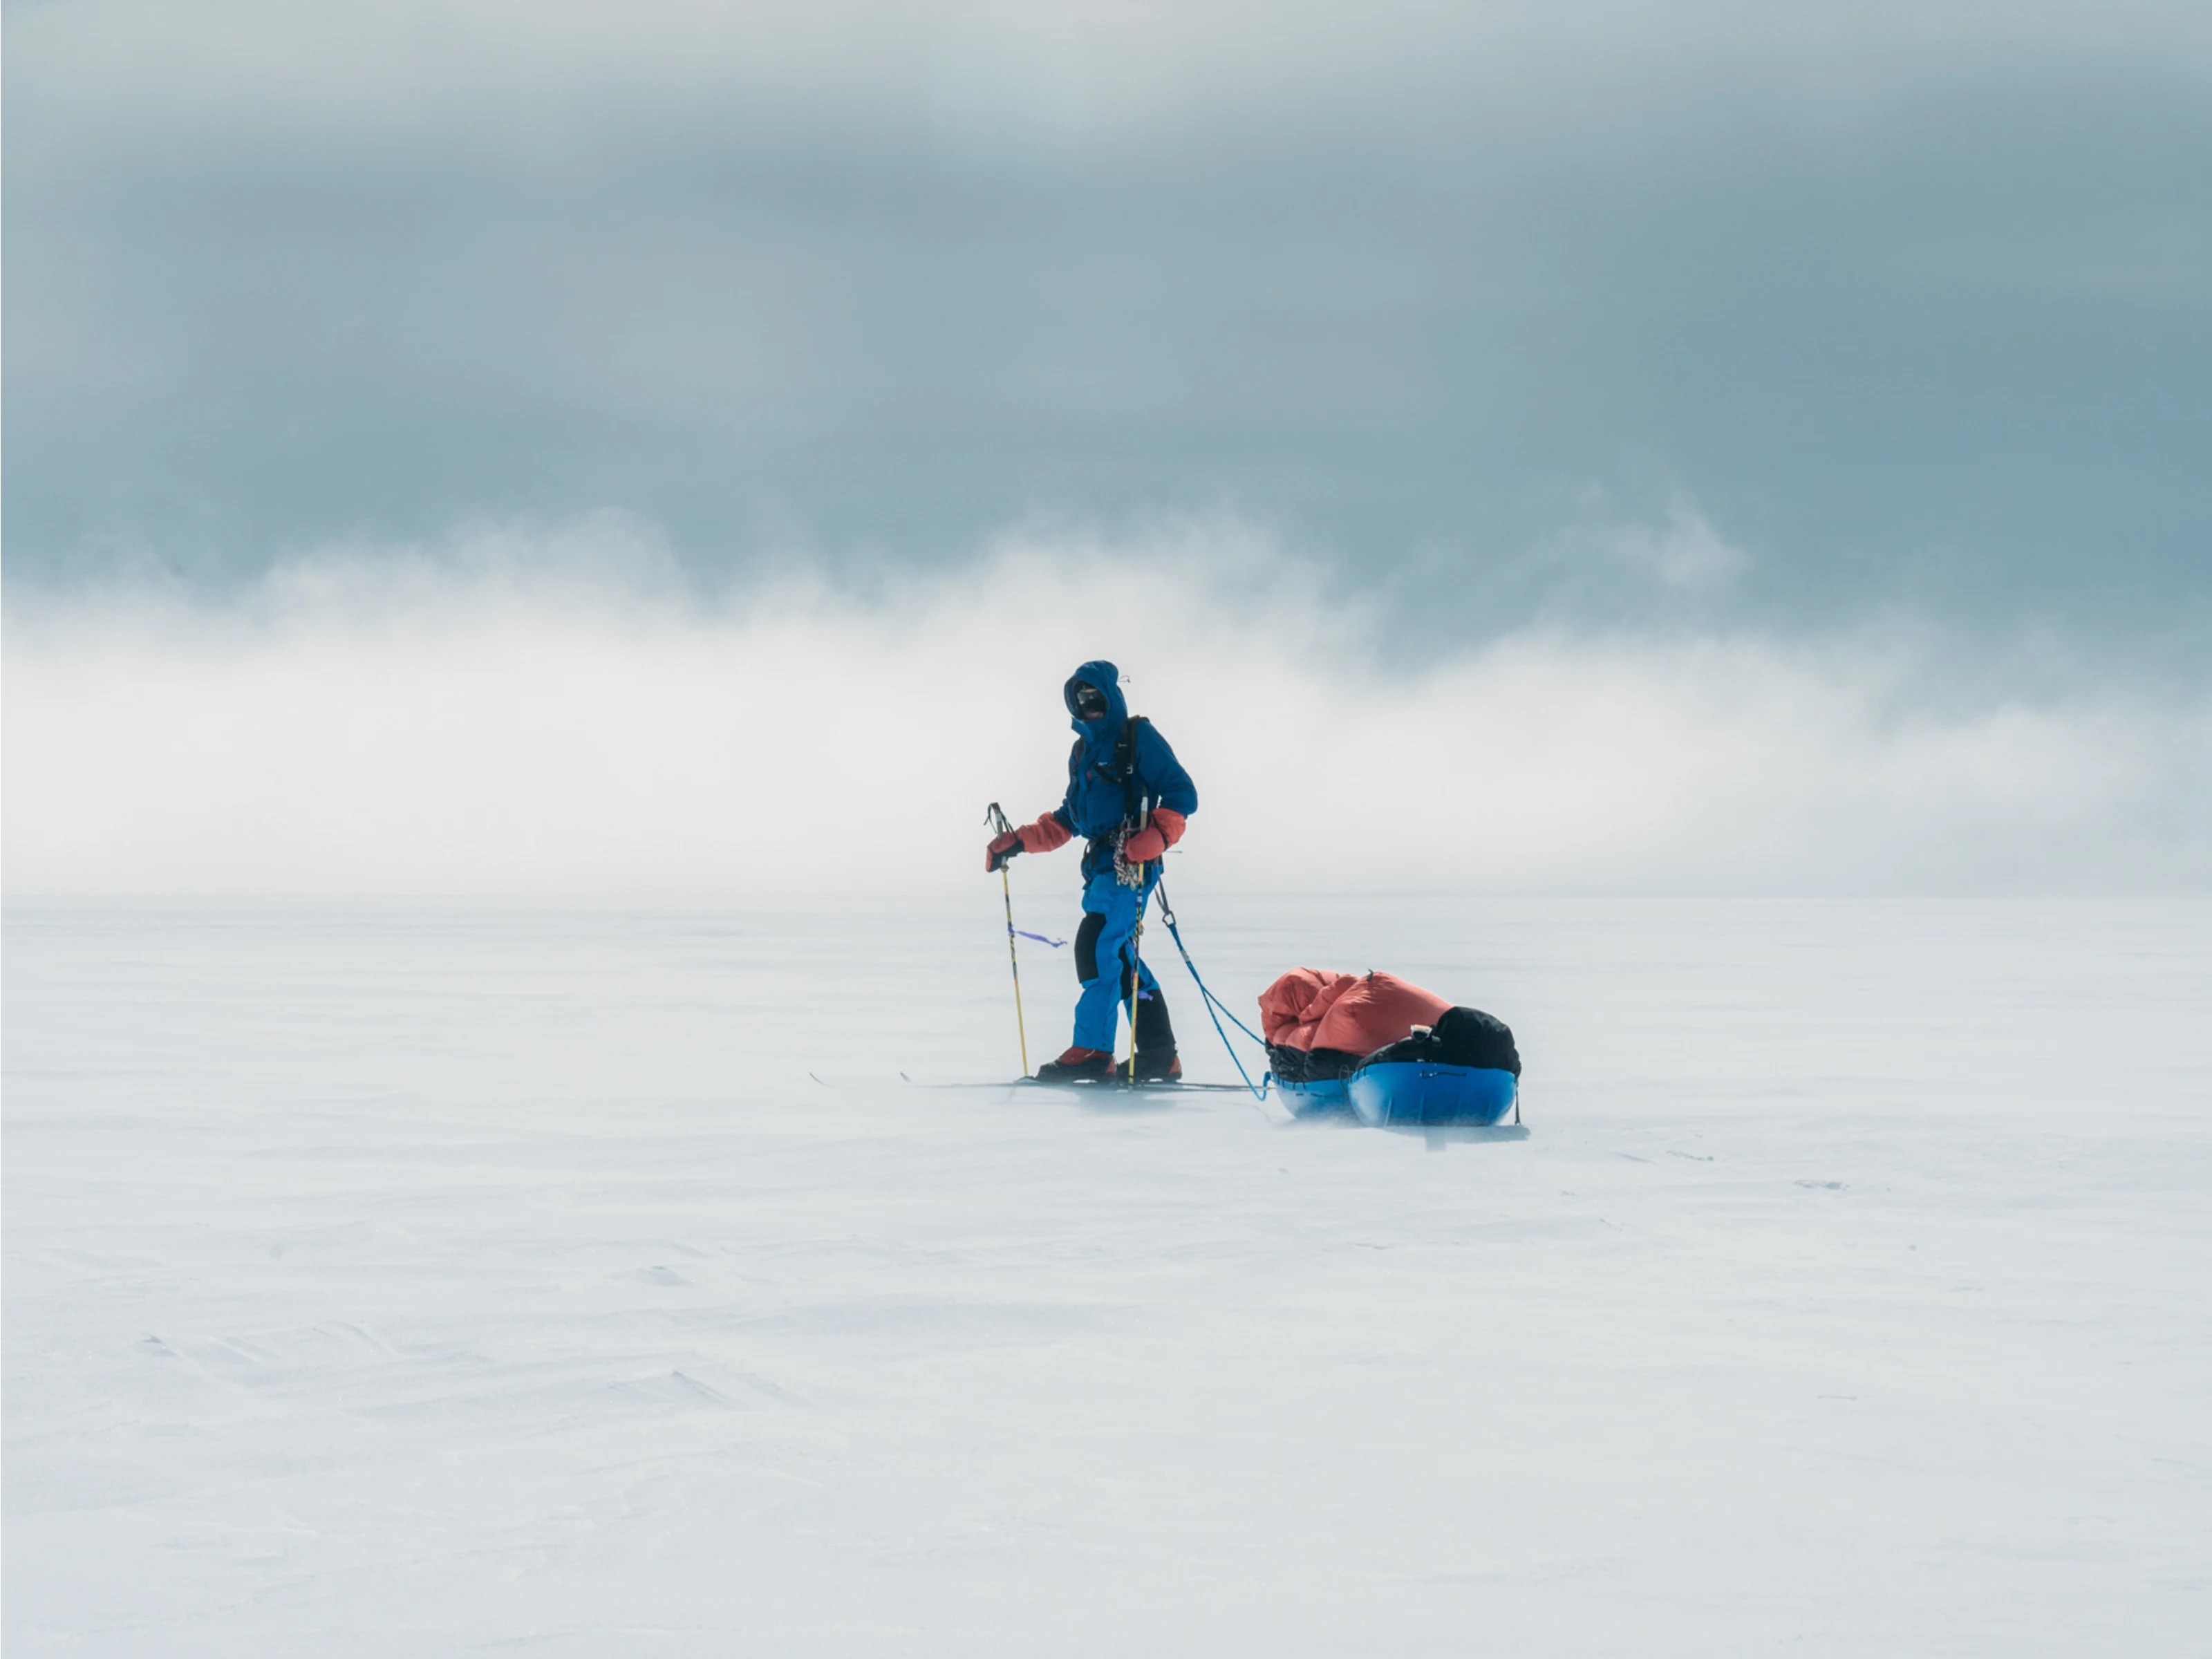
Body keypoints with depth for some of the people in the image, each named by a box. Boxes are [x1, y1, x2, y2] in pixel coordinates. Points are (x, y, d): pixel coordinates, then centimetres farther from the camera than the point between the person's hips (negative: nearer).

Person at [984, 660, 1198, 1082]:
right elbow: (1068, 820, 29)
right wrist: (1019, 841, 19)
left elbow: (1181, 794, -10)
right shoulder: (1084, 749, 22)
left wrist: (1153, 838, -25)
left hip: (1132, 864, -9)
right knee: (1118, 955, 8)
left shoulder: (1138, 738, -3)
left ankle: (1092, 1051, -18)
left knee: (1099, 946, -17)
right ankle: (1158, 1056, 13)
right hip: (1101, 864, 9)